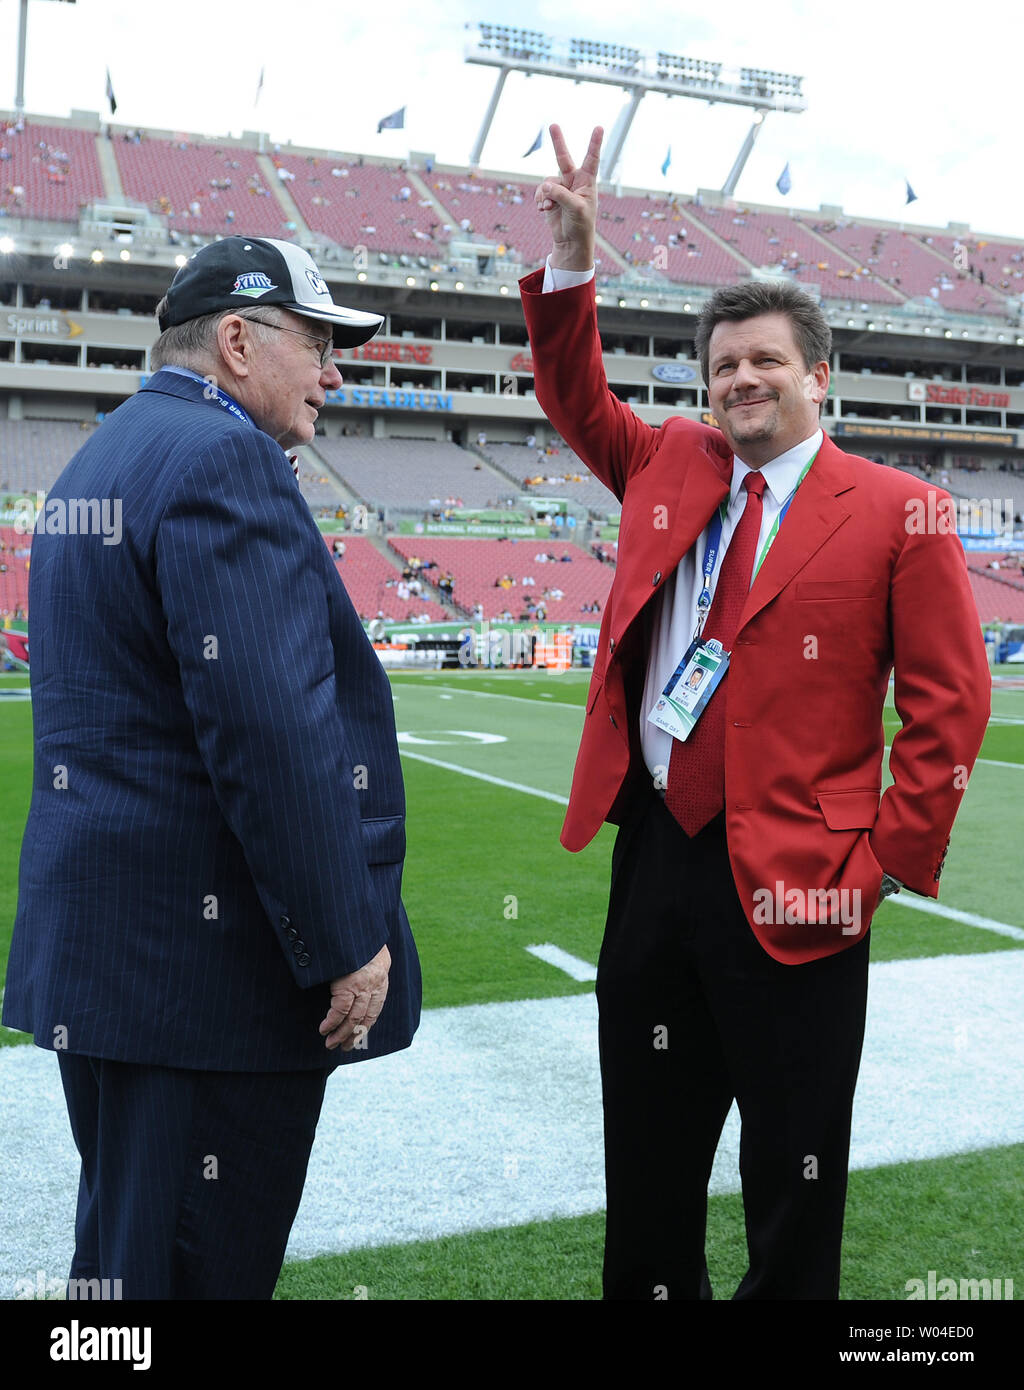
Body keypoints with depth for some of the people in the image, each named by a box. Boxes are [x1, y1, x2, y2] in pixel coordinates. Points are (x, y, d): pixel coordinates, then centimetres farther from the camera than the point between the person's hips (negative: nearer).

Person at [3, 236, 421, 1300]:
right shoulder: (223, 456, -16)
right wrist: (348, 942, -18)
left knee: (118, 1252, 22)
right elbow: (272, 730, -25)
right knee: (202, 1265, 3)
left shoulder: (100, 462, 17)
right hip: (209, 969, -10)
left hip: (102, 947, 10)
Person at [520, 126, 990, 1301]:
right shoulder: (669, 467, 10)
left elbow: (948, 702, -6)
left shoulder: (894, 513, -5)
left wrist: (889, 859, -9)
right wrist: (570, 262, 8)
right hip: (654, 849, 5)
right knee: (648, 1146, 18)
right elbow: (577, 397, 21)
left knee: (792, 1166, 9)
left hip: (789, 878, -5)